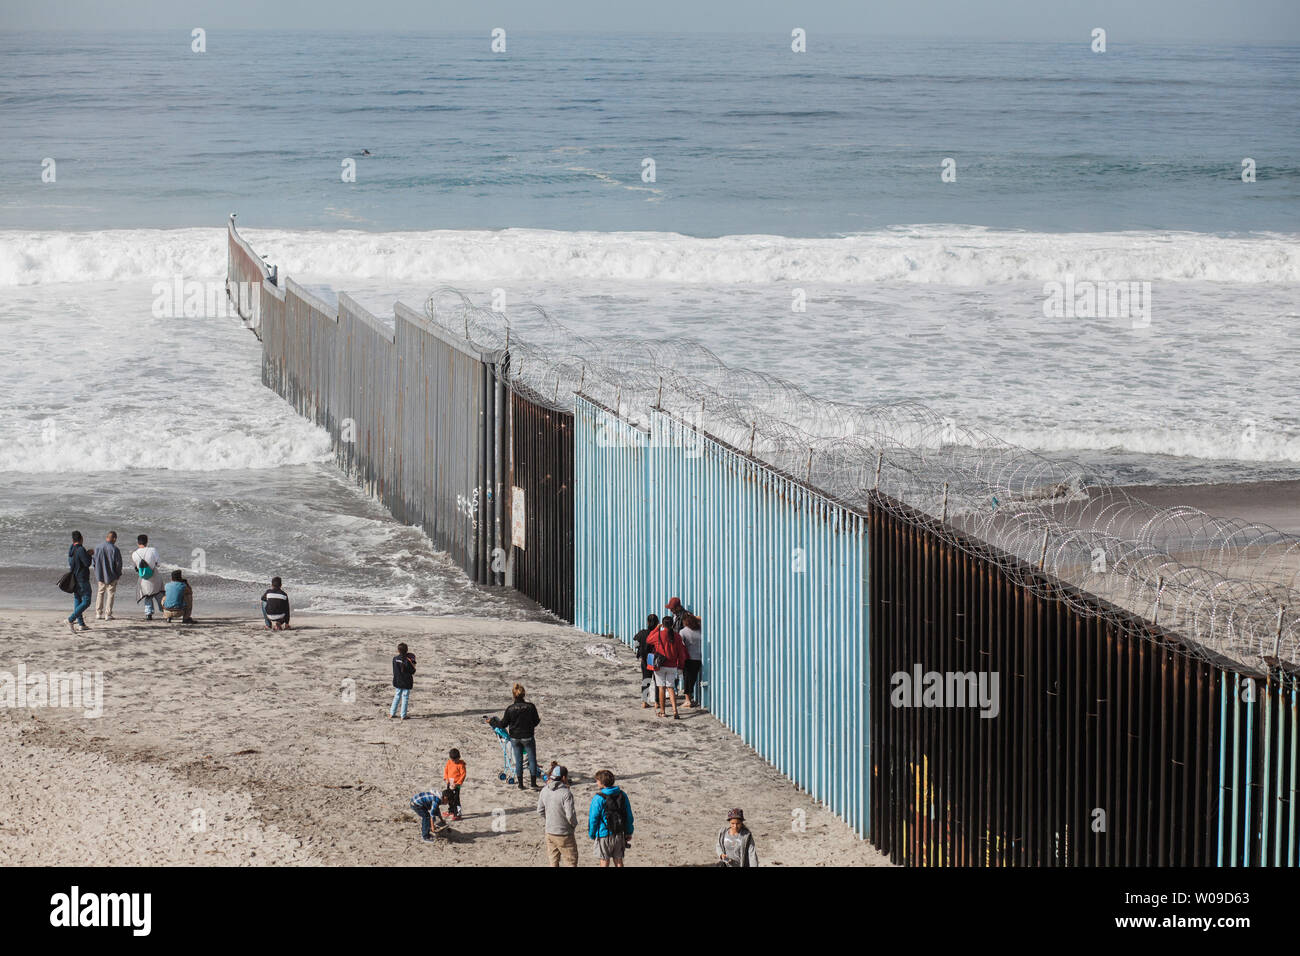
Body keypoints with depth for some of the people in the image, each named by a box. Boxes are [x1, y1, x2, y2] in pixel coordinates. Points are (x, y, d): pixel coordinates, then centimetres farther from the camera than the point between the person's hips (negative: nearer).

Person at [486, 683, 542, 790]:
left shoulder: (510, 709, -13)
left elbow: (503, 724, -6)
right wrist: (539, 719, 21)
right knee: (532, 759, 10)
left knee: (518, 760, 12)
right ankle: (534, 783, 8)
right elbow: (536, 721, -3)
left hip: (515, 738, 1)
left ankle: (520, 784, 16)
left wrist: (491, 721, 10)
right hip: (528, 737, -1)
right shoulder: (530, 706, -13)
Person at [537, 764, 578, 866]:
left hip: (549, 833, 6)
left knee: (553, 862, 17)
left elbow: (540, 810, 7)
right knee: (571, 862, 7)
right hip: (564, 835, -6)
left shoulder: (545, 791, -3)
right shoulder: (566, 793, -23)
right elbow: (570, 815, -22)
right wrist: (574, 824, -1)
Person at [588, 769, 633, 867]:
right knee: (618, 861, 14)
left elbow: (593, 818, -12)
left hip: (604, 834, -5)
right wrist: (628, 833, 16)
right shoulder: (622, 795, 0)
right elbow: (629, 816, 6)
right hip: (619, 835, 5)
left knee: (604, 862, 6)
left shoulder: (598, 799, -16)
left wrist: (591, 834, 3)